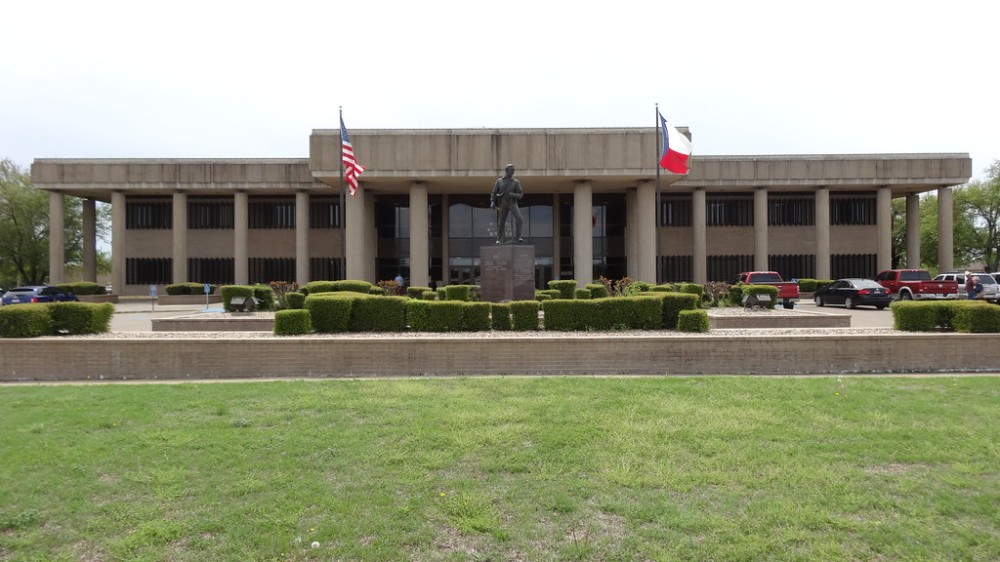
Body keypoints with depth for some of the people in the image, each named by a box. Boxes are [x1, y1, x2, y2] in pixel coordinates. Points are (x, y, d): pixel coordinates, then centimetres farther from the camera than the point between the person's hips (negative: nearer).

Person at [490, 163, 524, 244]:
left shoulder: (516, 182, 1)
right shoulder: (499, 181, 4)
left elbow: (520, 195, -3)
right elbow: (494, 193, 6)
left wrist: (512, 195, -22)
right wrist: (492, 202, -11)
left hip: (513, 203, -1)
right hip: (503, 204, 1)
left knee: (518, 218, -25)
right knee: (501, 223, 3)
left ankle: (518, 237, -20)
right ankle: (499, 239, 21)